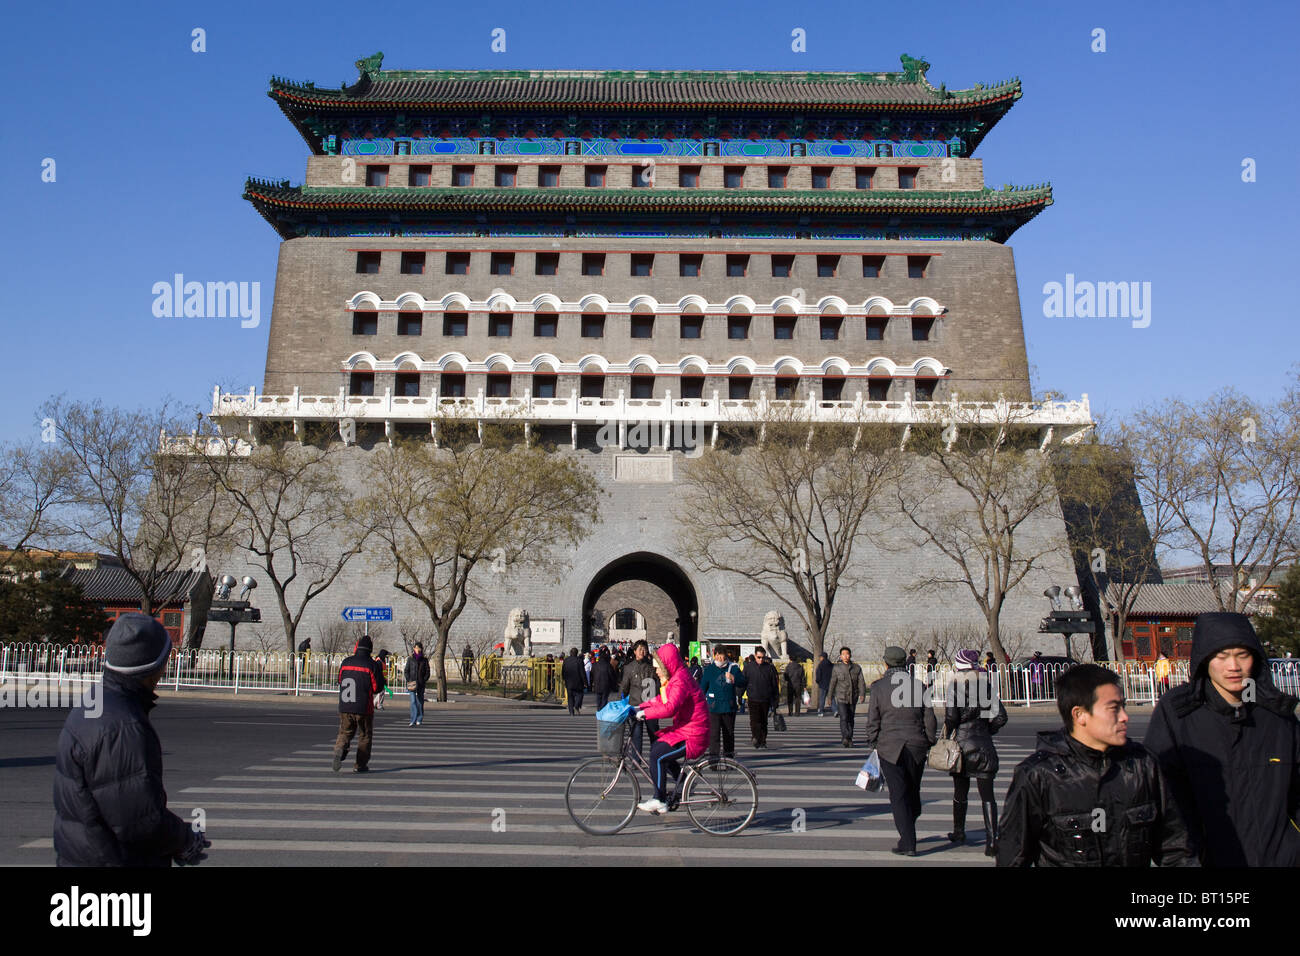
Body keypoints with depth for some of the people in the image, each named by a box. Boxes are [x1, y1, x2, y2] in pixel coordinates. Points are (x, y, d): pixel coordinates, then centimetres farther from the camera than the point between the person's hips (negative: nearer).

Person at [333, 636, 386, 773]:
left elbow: (340, 681, 16)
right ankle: (360, 765, 12)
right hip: (364, 708, -3)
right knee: (365, 736, 11)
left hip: (344, 707, 3)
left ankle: (340, 748, -18)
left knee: (345, 732, 13)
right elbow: (378, 688, -7)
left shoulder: (346, 662, 4)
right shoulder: (372, 665, -9)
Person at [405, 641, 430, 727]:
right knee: (413, 701, -8)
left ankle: (419, 720, 19)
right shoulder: (410, 659, 5)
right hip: (412, 683, -1)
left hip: (421, 684, 1)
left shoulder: (424, 660, 5)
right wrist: (408, 681, -5)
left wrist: (424, 680, -6)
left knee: (420, 701, 8)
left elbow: (427, 672, 6)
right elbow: (406, 671, 7)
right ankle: (413, 721, -10)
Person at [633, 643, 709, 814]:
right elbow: (661, 700, 19)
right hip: (683, 729, 11)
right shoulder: (674, 679, 13)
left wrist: (644, 713, -25)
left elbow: (670, 708, -32)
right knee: (656, 747, 15)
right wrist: (640, 707, 9)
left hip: (692, 735, -11)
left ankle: (659, 801, -7)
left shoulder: (681, 681, -20)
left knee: (657, 755, -15)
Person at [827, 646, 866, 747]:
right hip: (841, 698, -2)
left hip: (853, 698, 3)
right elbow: (832, 683, 4)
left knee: (850, 719, 10)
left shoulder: (857, 668, 3)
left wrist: (862, 694, -16)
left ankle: (849, 739, 23)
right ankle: (845, 738, -27)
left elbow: (861, 682, -2)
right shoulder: (836, 668, -1)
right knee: (844, 718, -17)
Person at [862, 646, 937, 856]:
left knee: (898, 795, 1)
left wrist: (872, 744, 7)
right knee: (913, 791, 18)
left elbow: (873, 721, -3)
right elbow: (929, 719, 3)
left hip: (889, 747, -3)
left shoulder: (878, 687, -4)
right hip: (916, 747, 3)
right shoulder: (919, 686, 1)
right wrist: (930, 744, 11)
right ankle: (907, 833, 31)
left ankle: (908, 843, -4)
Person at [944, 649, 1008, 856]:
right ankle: (992, 839, -10)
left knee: (960, 792, 14)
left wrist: (946, 735, 3)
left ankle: (959, 833, 27)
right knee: (987, 794, 0)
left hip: (962, 745, -2)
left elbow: (951, 716, -13)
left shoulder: (954, 685, -6)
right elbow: (1000, 717, 1)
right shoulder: (986, 685, 3)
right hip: (984, 746, 2)